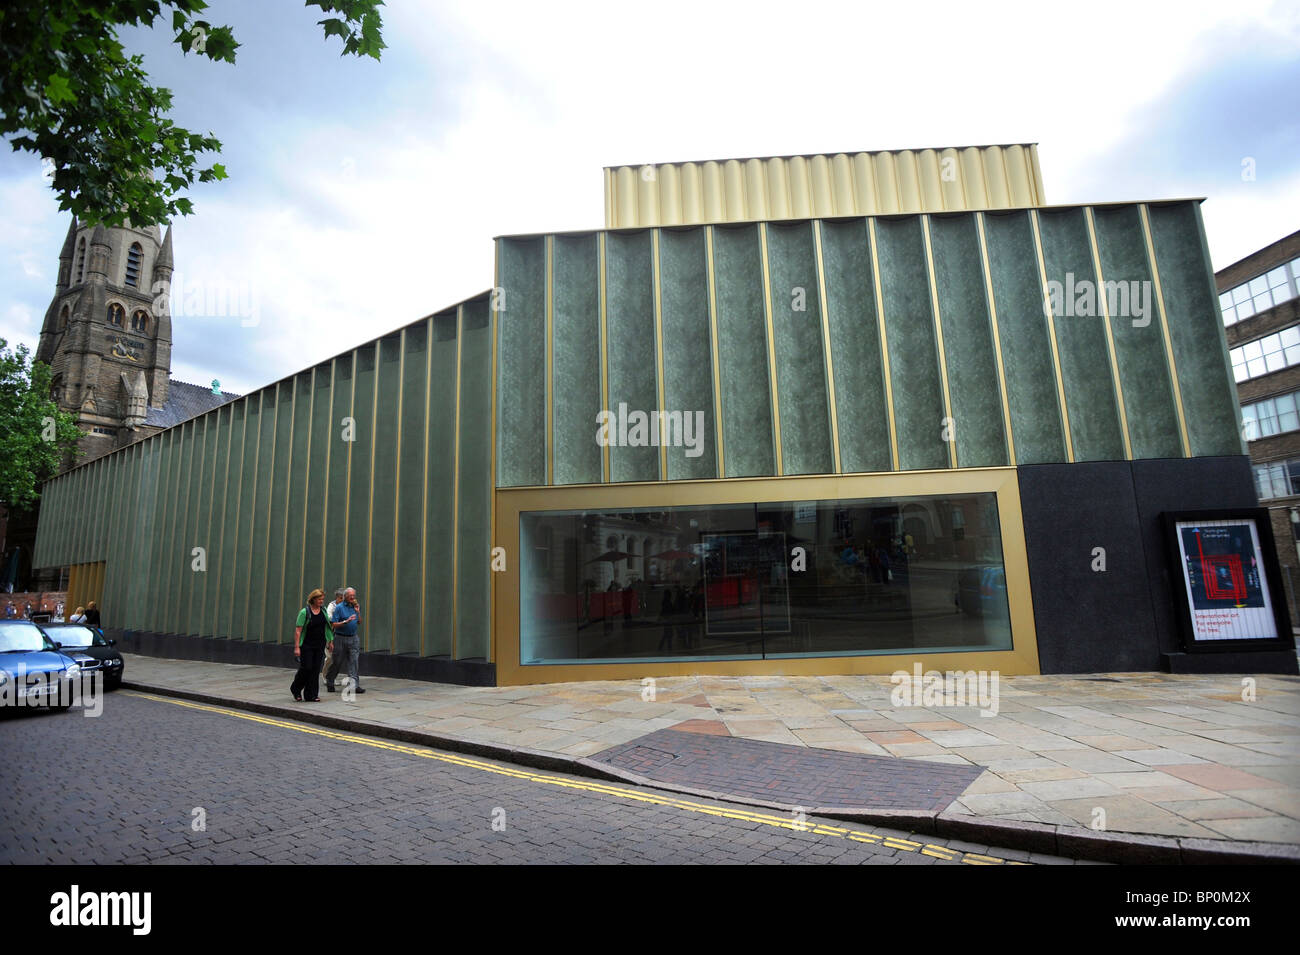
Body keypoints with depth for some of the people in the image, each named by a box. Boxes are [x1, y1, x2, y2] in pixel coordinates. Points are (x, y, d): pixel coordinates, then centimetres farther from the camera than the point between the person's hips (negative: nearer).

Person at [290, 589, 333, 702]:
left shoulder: (324, 611, 6)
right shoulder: (305, 612, -11)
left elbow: (327, 626, 14)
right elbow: (298, 630, -12)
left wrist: (330, 640, 10)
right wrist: (296, 647, -17)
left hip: (320, 645, 5)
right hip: (307, 645, -5)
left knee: (316, 670, 5)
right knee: (306, 668, -5)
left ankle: (311, 695, 12)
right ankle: (296, 689, 22)